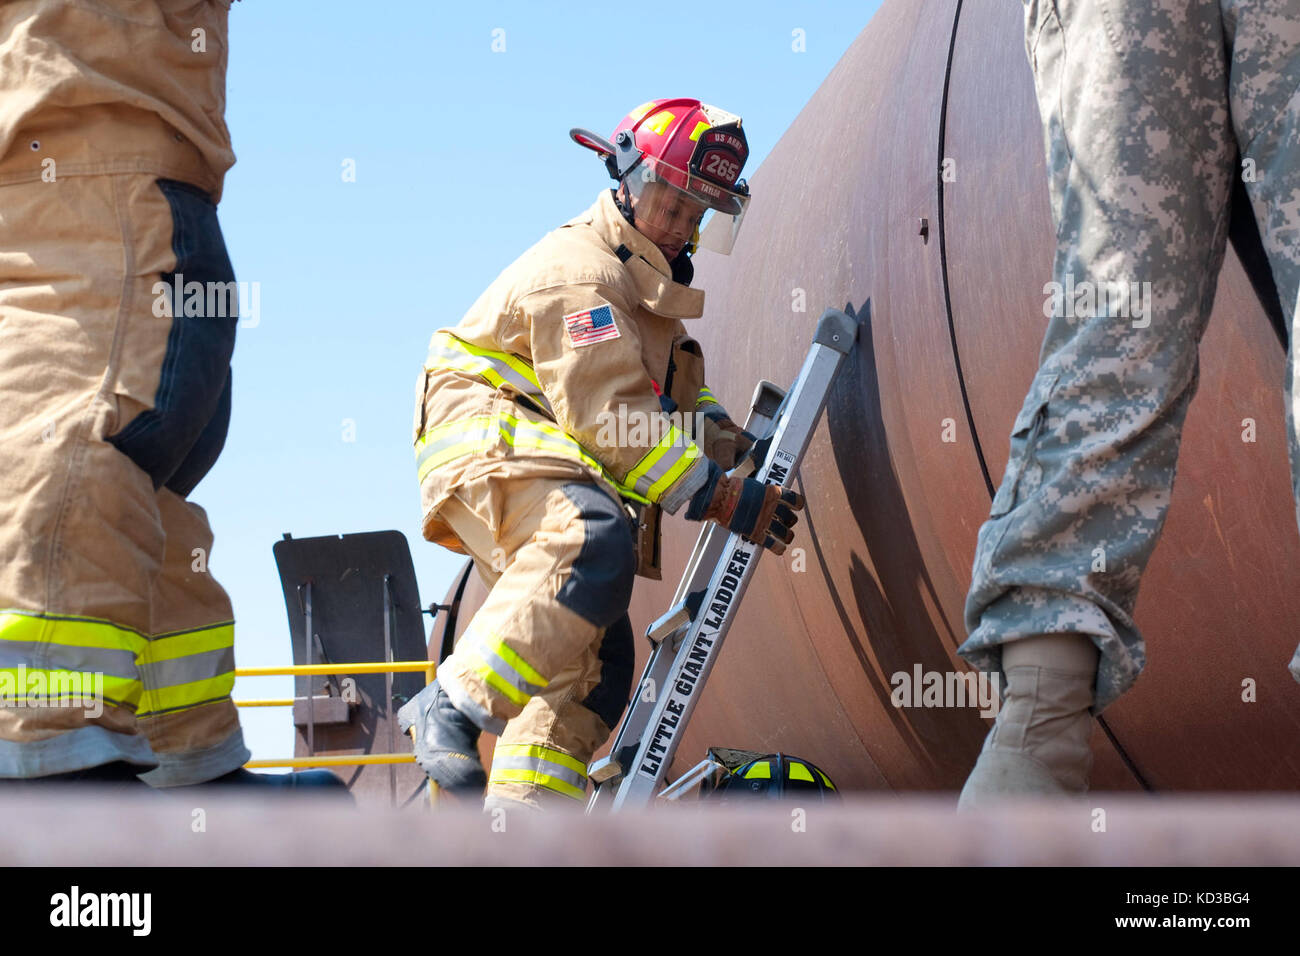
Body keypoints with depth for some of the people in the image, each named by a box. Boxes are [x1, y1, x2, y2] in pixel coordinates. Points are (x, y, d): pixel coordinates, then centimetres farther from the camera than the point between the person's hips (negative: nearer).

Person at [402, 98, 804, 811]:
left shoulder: (650, 278, 21)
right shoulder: (580, 270, -13)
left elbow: (676, 399, 23)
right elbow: (609, 417, -22)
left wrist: (735, 444, 0)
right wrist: (720, 496, -25)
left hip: (549, 464, 10)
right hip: (487, 437, -10)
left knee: (597, 659, 0)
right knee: (597, 540, -38)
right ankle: (454, 704, -36)